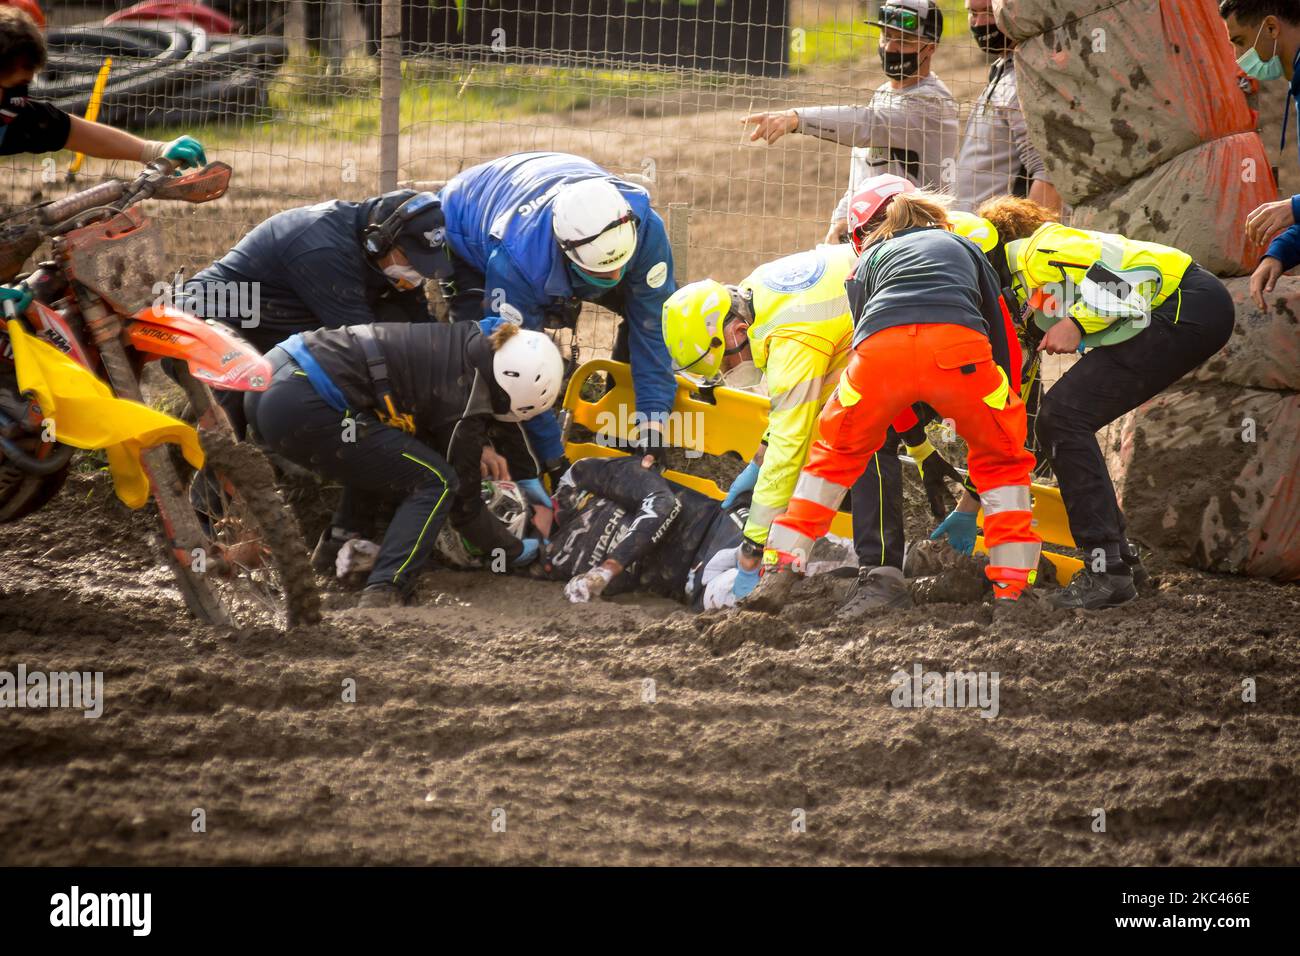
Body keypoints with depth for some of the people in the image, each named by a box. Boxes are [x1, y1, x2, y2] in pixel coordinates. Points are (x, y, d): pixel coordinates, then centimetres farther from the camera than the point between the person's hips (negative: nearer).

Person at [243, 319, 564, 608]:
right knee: (436, 482, -3)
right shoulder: (463, 406, -9)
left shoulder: (473, 342, 13)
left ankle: (342, 540, 18)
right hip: (301, 408, -9)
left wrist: (530, 480, 39)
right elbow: (463, 502, 3)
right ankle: (383, 592, -13)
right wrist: (513, 551, 18)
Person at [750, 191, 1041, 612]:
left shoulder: (870, 259, 40)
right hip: (960, 347, -1)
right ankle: (1009, 592, 14)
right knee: (1003, 461, 24)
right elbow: (1001, 347, 35)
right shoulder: (968, 250, 40)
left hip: (879, 345, 1)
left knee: (835, 454, 28)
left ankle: (777, 576, 20)